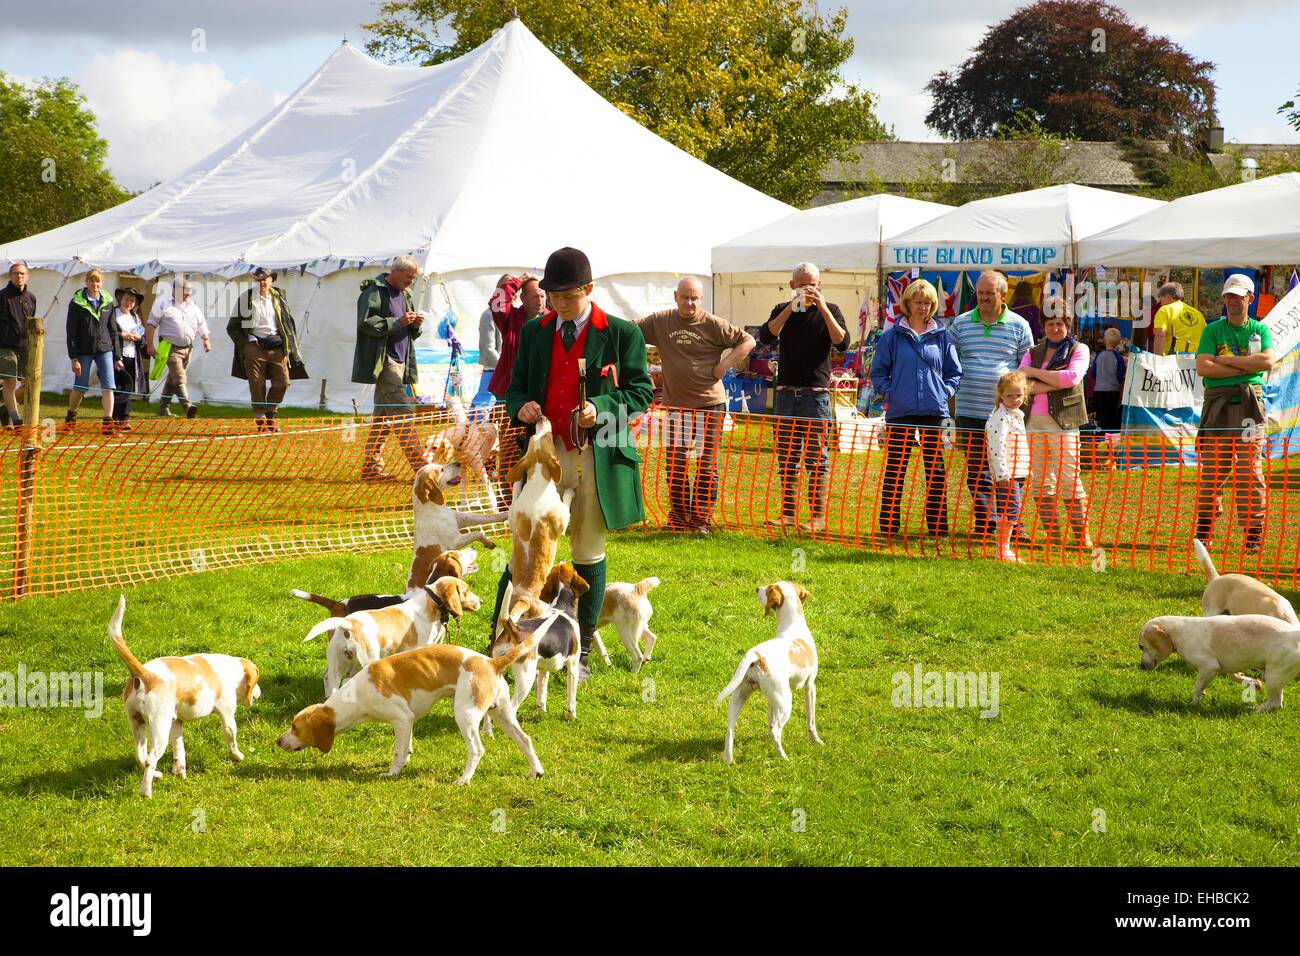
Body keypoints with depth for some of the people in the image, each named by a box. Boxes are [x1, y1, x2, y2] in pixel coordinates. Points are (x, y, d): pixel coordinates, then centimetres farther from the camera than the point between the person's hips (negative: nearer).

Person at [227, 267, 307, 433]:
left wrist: (289, 345, 10)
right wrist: (245, 344, -3)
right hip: (255, 346, -3)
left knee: (282, 382, -5)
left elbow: (289, 323, 20)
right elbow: (232, 327, 8)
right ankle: (260, 421, 4)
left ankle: (270, 415, 15)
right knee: (257, 386, -4)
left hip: (276, 346, 3)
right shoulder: (245, 299, 4)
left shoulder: (279, 298, 12)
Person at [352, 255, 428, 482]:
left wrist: (416, 325, 2)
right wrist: (397, 322, -20)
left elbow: (411, 333, 25)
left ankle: (372, 466, 14)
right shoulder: (375, 290, -7)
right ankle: (421, 467, -15)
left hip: (399, 360, 9)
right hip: (384, 361, -9)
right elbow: (366, 322, -18)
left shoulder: (403, 294, 20)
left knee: (384, 416, 10)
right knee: (403, 414, -12)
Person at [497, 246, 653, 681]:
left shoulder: (622, 334, -1)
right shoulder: (533, 331, 10)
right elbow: (516, 385, 17)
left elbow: (641, 391, 0)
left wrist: (602, 408, -18)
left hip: (596, 459, -2)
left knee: (589, 556, 8)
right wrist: (521, 407, -7)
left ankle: (580, 653, 19)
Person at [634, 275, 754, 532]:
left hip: (710, 404, -2)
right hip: (676, 403, 2)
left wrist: (726, 364, -10)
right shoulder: (660, 322, 2)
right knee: (675, 463, 3)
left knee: (707, 464, 2)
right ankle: (679, 515, 17)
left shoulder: (713, 325, -6)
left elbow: (748, 341, -1)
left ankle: (702, 517, 10)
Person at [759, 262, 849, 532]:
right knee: (787, 458, 6)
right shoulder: (783, 311, 11)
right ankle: (788, 513, 13)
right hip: (786, 394, 3)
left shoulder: (830, 310, 4)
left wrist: (822, 308, -18)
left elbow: (842, 343, -12)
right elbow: (765, 337, -8)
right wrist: (791, 308, -16)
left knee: (816, 458, -4)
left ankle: (818, 516, -2)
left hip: (816, 393, -3)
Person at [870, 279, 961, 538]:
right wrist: (890, 392, -5)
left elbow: (954, 372, 14)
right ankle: (888, 524, 6)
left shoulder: (942, 337, 8)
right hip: (900, 413, -1)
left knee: (936, 469, 4)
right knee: (895, 469, 1)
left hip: (934, 410, 1)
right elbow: (878, 371, 7)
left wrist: (945, 392, 0)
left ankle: (938, 525, 9)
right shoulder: (893, 336, 4)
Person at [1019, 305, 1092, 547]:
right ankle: (1053, 537, 9)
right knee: (1040, 484, 4)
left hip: (1062, 421, -4)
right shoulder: (1033, 353, 17)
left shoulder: (1078, 350, 7)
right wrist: (1054, 383, -12)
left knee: (1069, 481, -10)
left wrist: (1035, 373, -7)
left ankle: (1083, 537, -4)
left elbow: (1073, 376, -13)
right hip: (1033, 423, 4)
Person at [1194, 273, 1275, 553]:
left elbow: (1268, 361, -6)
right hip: (1217, 402, 1)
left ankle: (1254, 532, -1)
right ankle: (1204, 528, 9)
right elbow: (1202, 367, -4)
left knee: (1250, 468, -5)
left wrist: (1228, 360, -7)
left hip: (1249, 403, 0)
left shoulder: (1260, 329, 12)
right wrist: (1244, 367, -8)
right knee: (1210, 468, 0)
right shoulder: (1213, 330, 10)